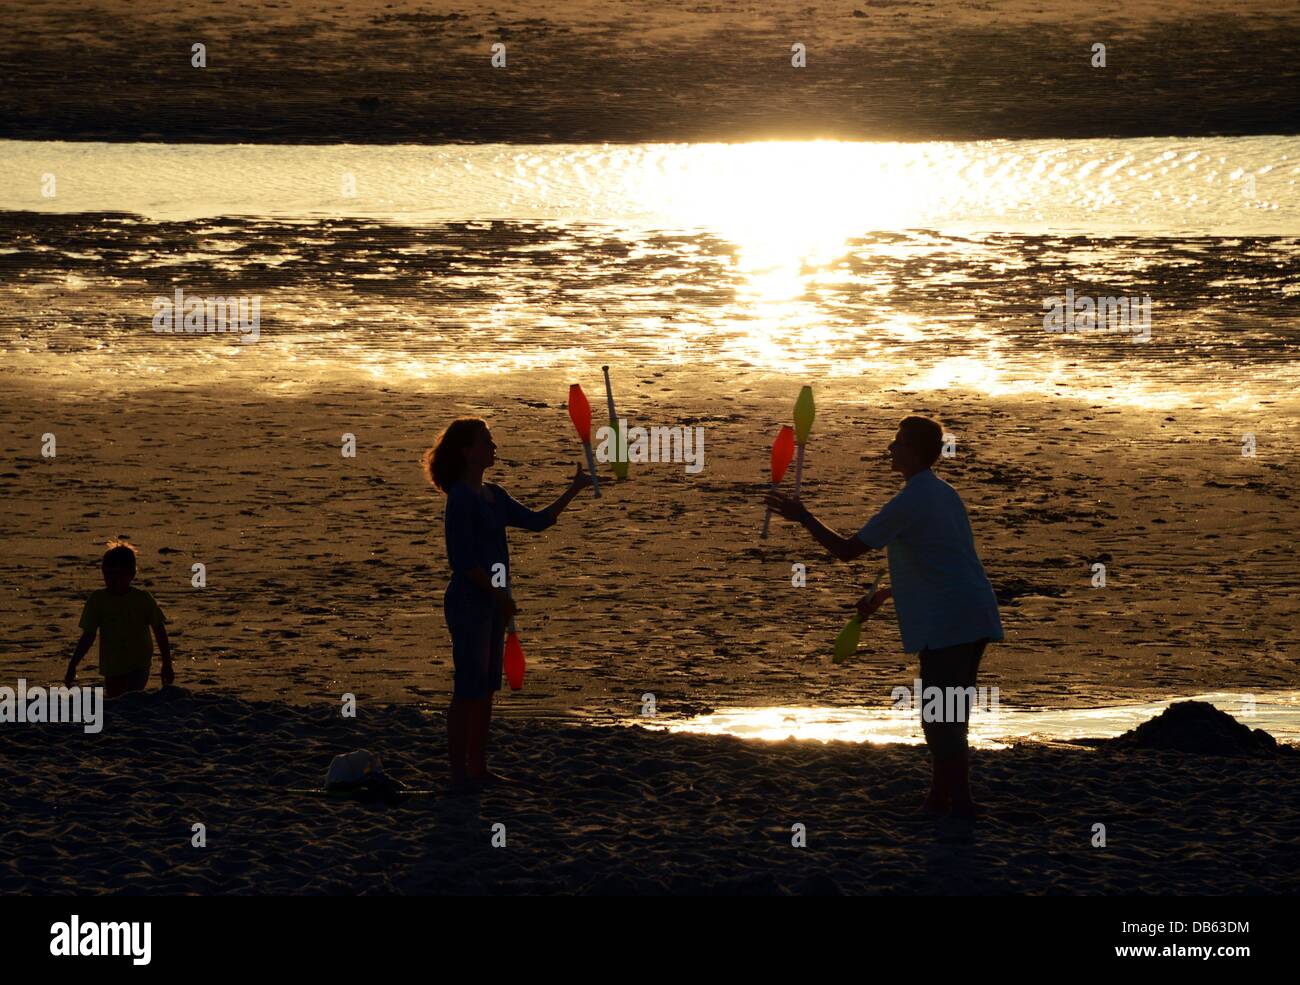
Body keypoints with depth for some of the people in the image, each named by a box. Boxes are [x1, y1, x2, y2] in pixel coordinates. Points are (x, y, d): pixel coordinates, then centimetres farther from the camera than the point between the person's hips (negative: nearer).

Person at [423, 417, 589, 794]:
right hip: (469, 603, -9)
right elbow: (463, 560, -19)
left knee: (486, 688, 12)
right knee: (469, 689, -6)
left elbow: (536, 521, 18)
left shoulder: (493, 495, 13)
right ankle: (459, 773, -1)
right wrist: (499, 594, -17)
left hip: (492, 602, 9)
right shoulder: (462, 498, -15)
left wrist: (573, 490, 13)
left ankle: (477, 767, 19)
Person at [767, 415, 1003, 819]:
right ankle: (941, 796, 23)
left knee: (939, 719, -5)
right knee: (949, 716, 16)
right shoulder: (942, 494, 17)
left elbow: (847, 550, -11)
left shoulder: (908, 504, -13)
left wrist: (803, 516, 0)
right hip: (976, 618, 10)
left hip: (946, 623, -9)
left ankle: (960, 802, -6)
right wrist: (884, 595, 32)